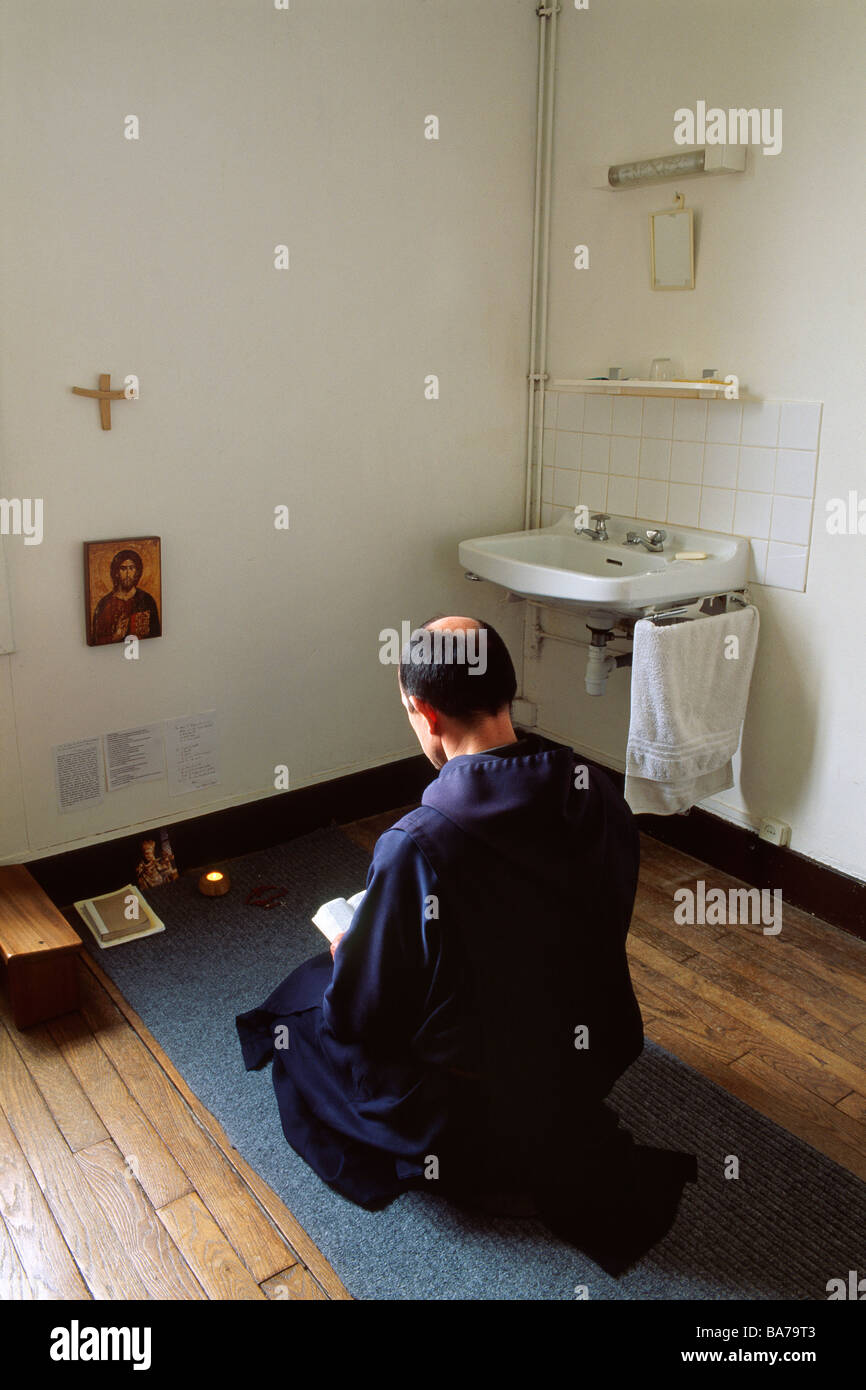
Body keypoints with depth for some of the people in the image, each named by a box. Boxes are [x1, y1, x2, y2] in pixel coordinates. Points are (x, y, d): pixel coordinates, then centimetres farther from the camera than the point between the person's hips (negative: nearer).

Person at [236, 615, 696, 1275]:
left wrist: (344, 951, 3)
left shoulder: (416, 849, -33)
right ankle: (566, 1151, 20)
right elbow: (597, 939, 3)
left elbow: (357, 1017, -19)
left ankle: (488, 1170, 8)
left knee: (306, 1004, 17)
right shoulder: (599, 795, -15)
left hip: (467, 1111, -6)